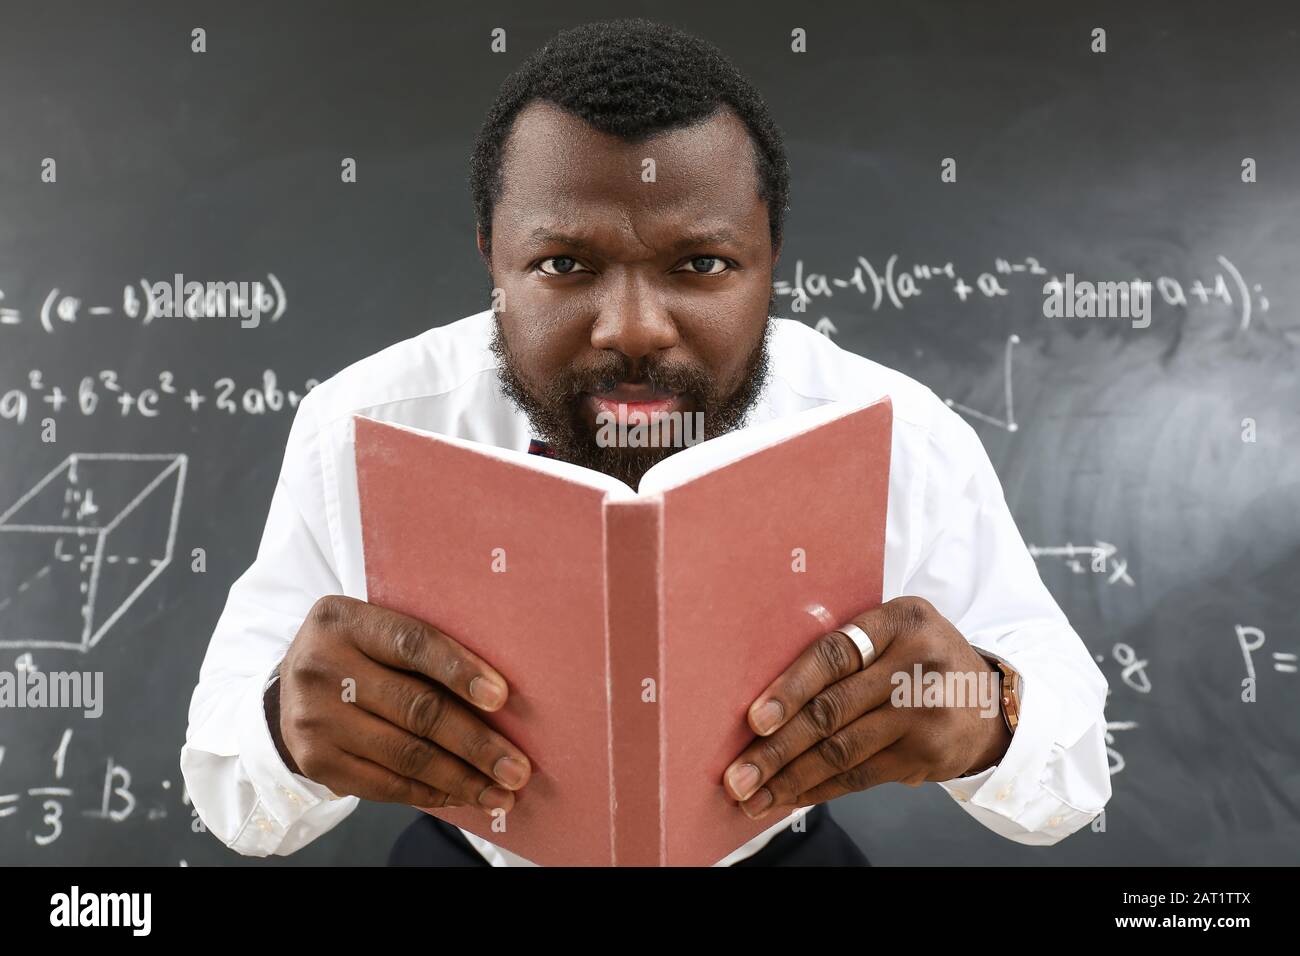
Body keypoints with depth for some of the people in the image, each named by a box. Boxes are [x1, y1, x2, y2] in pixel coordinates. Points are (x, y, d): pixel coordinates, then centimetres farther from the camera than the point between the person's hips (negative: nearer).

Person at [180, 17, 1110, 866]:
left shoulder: (908, 445, -19)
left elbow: (1068, 779, -12)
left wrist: (989, 715, -35)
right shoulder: (359, 434, -20)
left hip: (776, 845, 1)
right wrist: (290, 724, -36)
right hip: (471, 848, 0)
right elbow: (240, 803, -14)